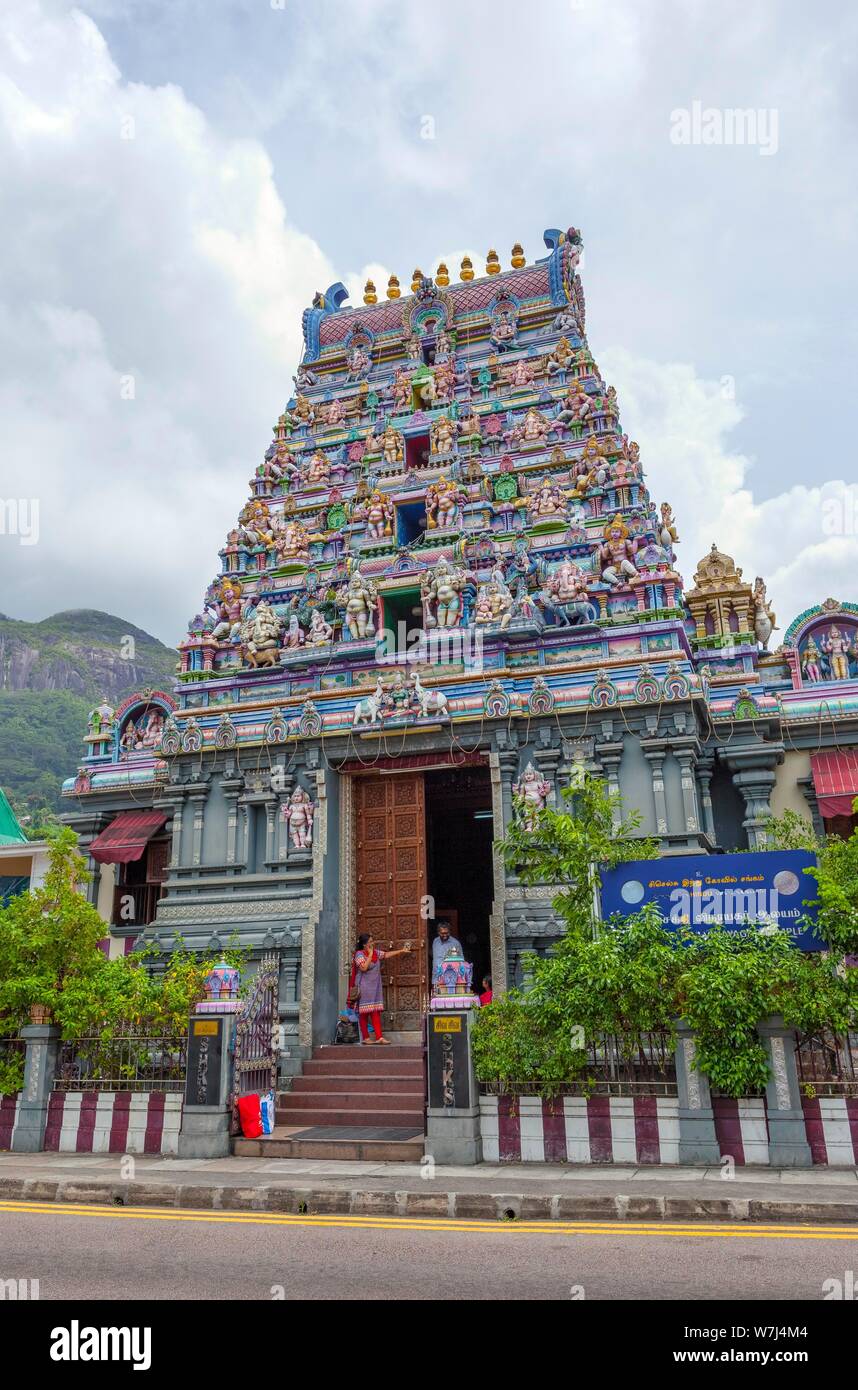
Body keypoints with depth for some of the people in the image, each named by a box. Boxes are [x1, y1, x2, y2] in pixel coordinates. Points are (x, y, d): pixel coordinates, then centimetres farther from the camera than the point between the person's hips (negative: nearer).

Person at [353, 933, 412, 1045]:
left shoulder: (375, 952, 10)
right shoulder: (359, 954, -12)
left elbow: (386, 955, 19)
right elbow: (364, 967, -25)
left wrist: (402, 951, 18)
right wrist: (370, 954, -18)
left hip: (375, 987, 7)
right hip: (364, 988, -7)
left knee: (376, 1012, 3)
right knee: (364, 1013, 0)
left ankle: (379, 1037, 2)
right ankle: (365, 1038, 6)